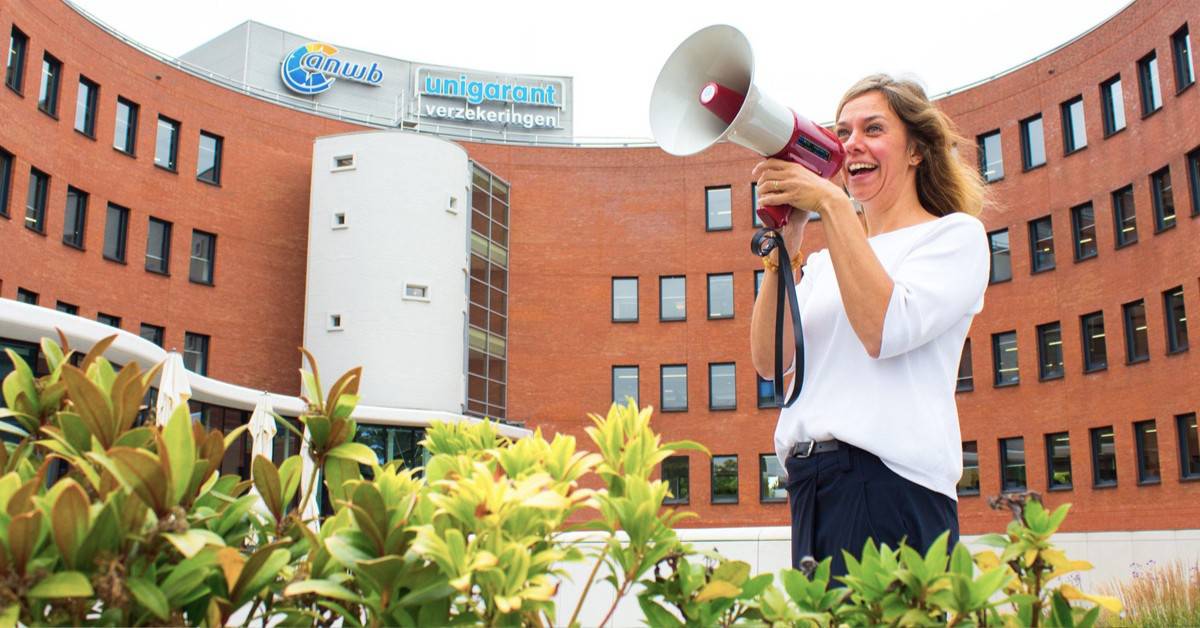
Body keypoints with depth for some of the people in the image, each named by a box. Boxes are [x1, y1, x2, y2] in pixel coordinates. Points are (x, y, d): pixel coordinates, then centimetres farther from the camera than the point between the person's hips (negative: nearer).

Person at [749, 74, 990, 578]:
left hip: (891, 481, -5)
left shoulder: (956, 234, 7)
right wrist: (784, 242, -2)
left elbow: (886, 329, -12)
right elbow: (771, 361, 6)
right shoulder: (825, 262, 22)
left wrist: (833, 205, -11)